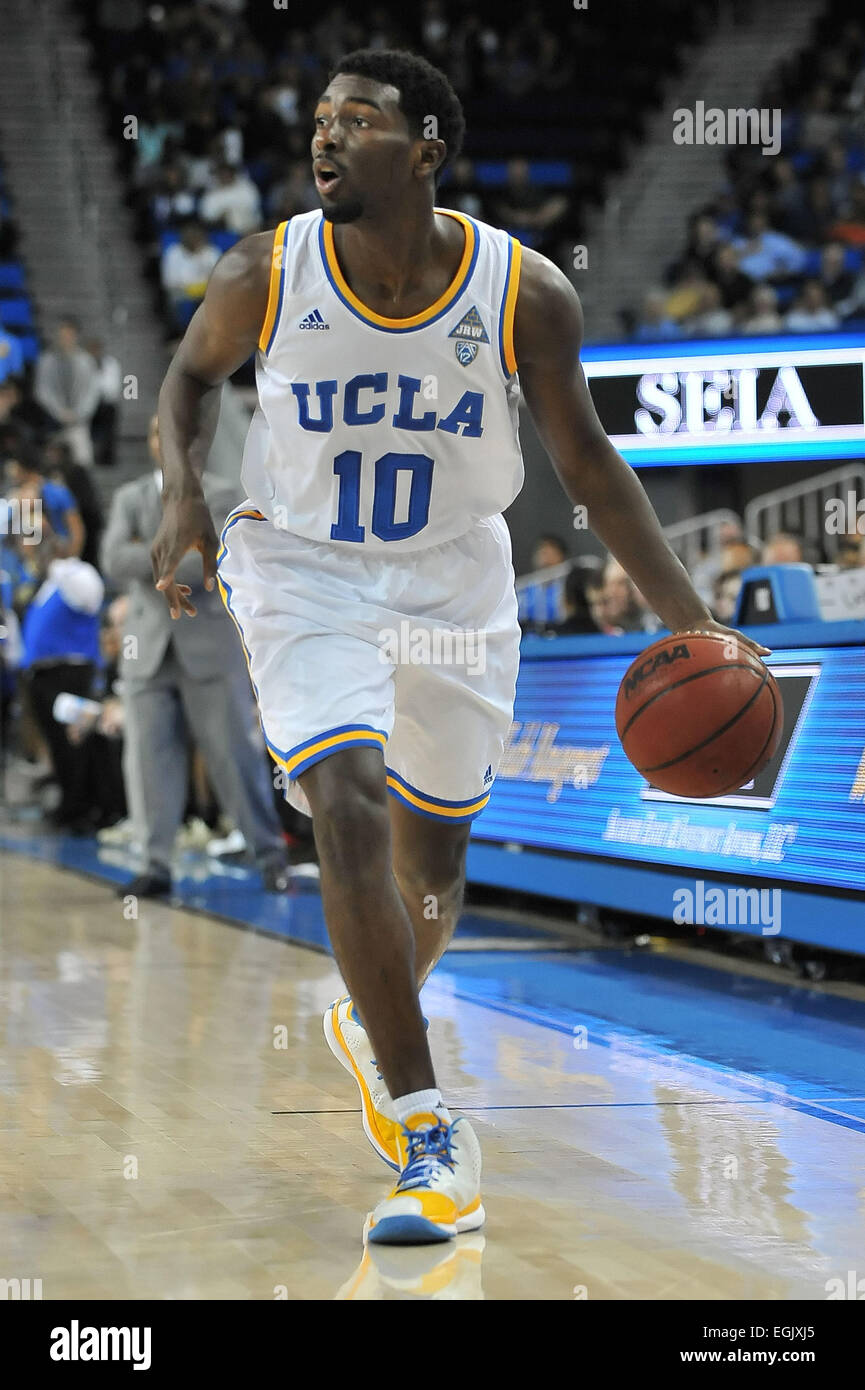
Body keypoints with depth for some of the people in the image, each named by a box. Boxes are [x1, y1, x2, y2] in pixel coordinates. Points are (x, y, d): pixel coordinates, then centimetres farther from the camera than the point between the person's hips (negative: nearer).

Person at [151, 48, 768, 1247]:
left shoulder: (525, 292, -15)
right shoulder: (265, 276, -14)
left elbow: (585, 458, -4)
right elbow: (193, 373, 7)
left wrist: (687, 616, -8)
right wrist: (181, 495, -11)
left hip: (455, 583, 2)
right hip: (306, 574, -2)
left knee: (435, 844, 13)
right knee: (350, 809, -21)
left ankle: (373, 1027, 46)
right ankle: (431, 1132, -18)